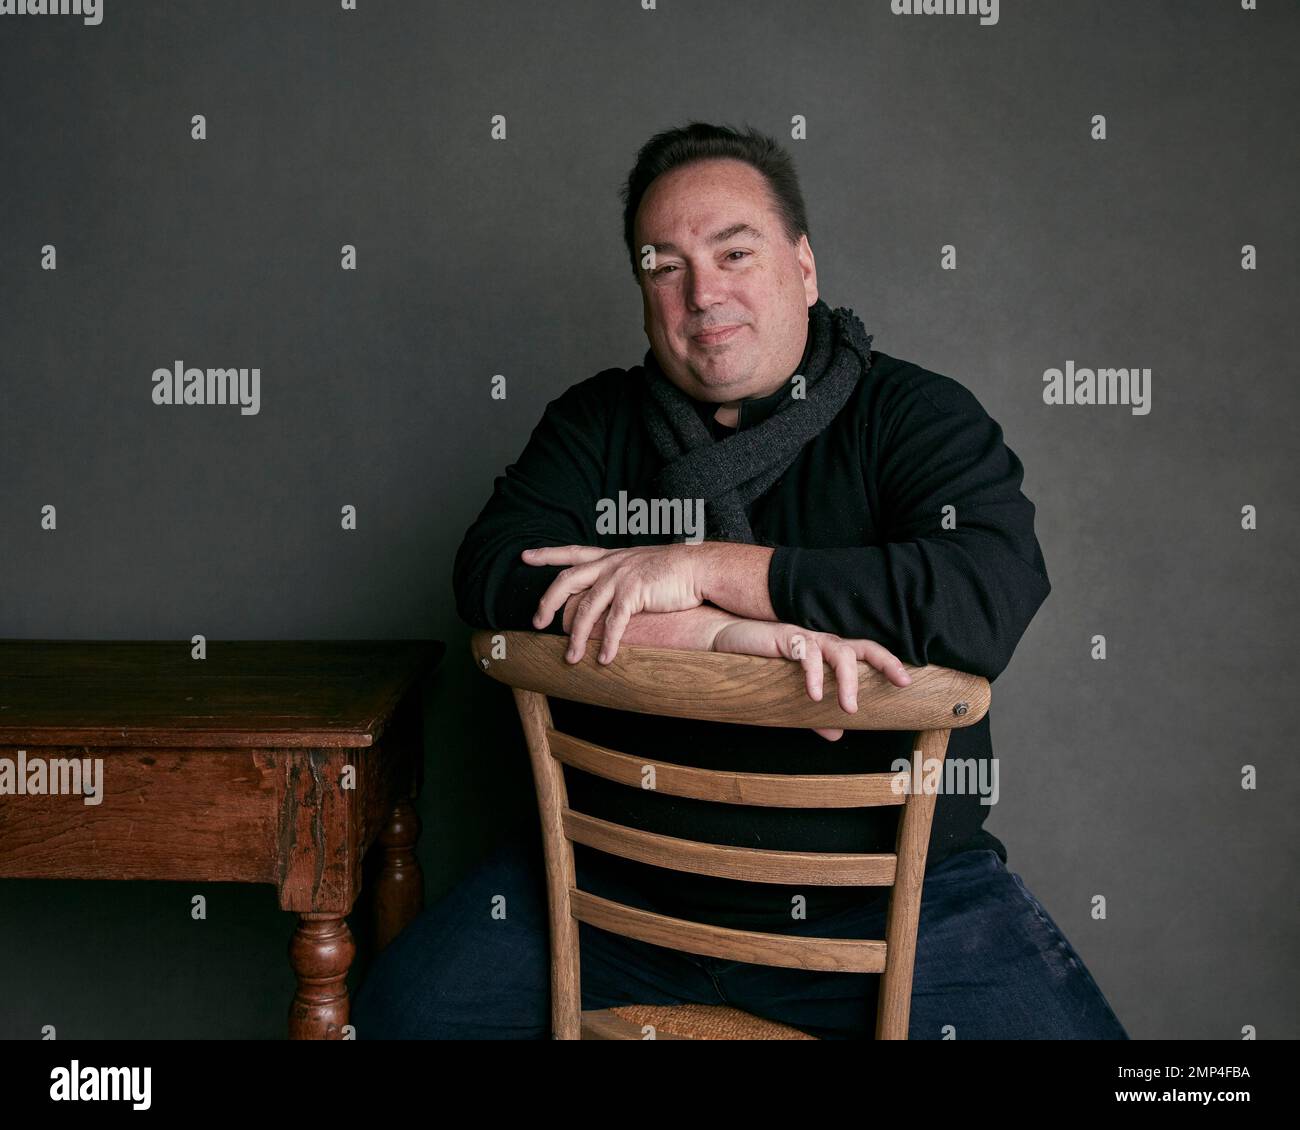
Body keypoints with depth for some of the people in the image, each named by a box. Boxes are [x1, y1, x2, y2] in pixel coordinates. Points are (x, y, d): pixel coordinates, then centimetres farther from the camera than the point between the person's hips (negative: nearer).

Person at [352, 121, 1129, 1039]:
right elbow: (493, 574, -10)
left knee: (1067, 1029, -17)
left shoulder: (916, 414, -3)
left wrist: (702, 568, -22)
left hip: (888, 894, -2)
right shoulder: (597, 424, 6)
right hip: (618, 880, 2)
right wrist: (728, 629, -24)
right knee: (404, 1005, -6)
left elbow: (992, 595, -22)